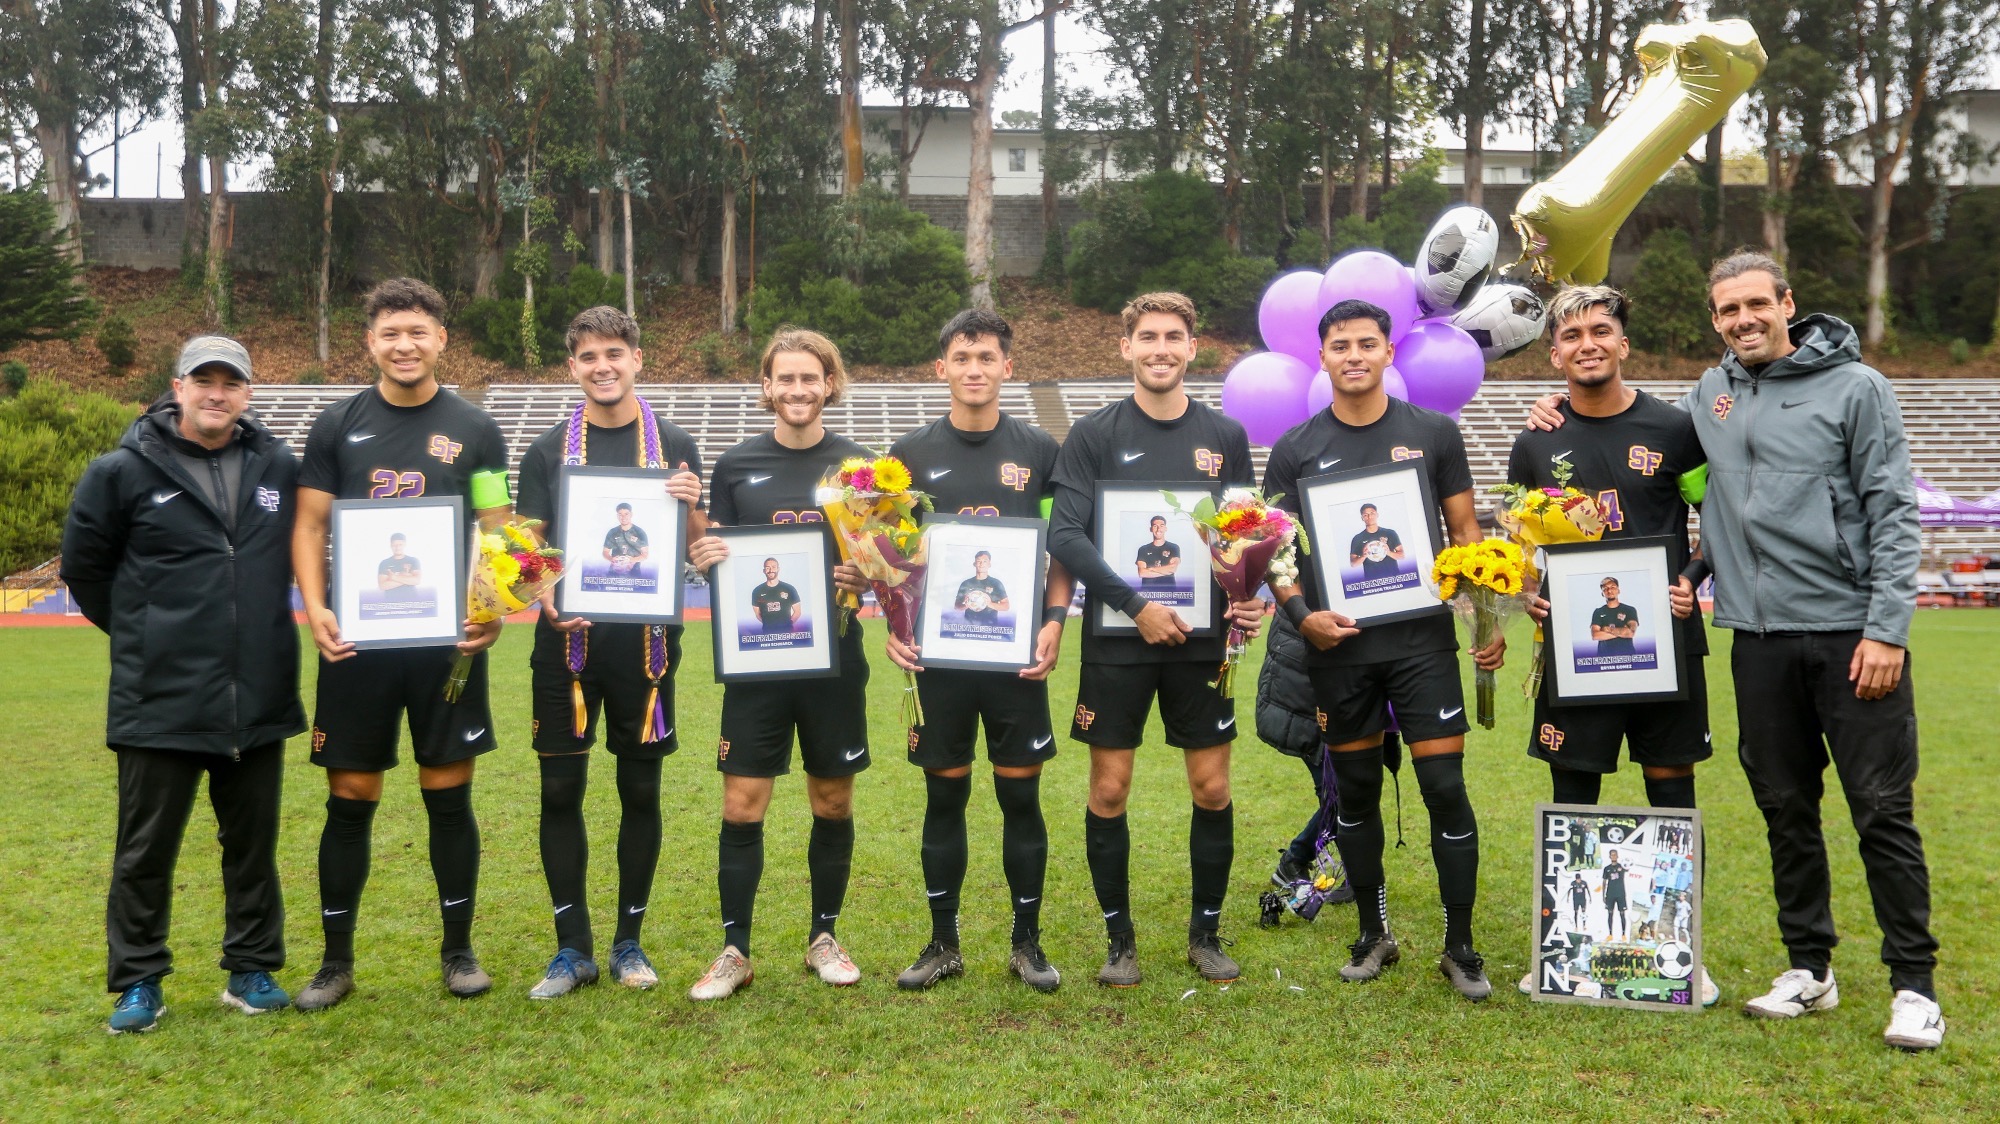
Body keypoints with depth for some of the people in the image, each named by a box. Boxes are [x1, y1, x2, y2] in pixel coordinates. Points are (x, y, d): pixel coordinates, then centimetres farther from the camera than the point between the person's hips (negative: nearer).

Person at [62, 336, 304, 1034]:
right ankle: (138, 982, 21)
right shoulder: (123, 471, -4)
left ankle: (252, 970, 26)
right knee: (146, 850, 7)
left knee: (253, 844, 12)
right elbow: (83, 567, 6)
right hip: (159, 704, -2)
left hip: (259, 701, 3)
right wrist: (140, 636, 8)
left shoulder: (280, 468, 4)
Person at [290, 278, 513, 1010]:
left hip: (447, 641, -1)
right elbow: (309, 526, 5)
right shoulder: (337, 426, 6)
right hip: (357, 641, 1)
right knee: (350, 798, 6)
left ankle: (459, 951, 19)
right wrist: (315, 608, -11)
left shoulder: (474, 430, 4)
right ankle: (336, 960, 19)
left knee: (449, 793, 6)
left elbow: (497, 531, 3)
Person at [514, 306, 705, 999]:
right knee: (560, 790, 2)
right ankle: (573, 949, 16)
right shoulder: (548, 451, 7)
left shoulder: (675, 447, 5)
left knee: (641, 790, 6)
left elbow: (699, 551, 5)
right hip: (568, 639, 1)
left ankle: (629, 941, 21)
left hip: (645, 638, 0)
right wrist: (547, 595, -16)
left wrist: (691, 506, -16)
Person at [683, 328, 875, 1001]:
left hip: (834, 658, 0)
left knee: (833, 804, 9)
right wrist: (701, 556, -13)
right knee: (742, 807, -1)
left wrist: (864, 576, -14)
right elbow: (713, 554, 9)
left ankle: (824, 937, 26)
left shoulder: (857, 464, 3)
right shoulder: (736, 465, 5)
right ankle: (734, 951, 12)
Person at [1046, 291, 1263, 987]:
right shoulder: (1094, 435, -1)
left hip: (1200, 642, 2)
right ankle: (1119, 939, 17)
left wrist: (1250, 597, -6)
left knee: (1212, 788, 5)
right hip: (1115, 642, -2)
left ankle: (1206, 933, 22)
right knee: (1109, 790, 2)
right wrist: (1136, 604, -18)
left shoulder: (1225, 437, 8)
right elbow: (1064, 535, -10)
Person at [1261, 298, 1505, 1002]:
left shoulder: (1433, 434, 5)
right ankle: (1374, 934, 26)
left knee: (1445, 787, -5)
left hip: (1423, 639, -1)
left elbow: (1466, 533, 8)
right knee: (1355, 791, 10)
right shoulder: (1295, 450, 5)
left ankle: (1460, 946, 9)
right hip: (1339, 647, 1)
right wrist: (1302, 615, -12)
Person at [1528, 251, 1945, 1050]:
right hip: (1760, 637, 5)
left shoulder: (1855, 386, -3)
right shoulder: (1709, 395, 10)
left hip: (1851, 633, -4)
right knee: (1786, 809, 12)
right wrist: (1571, 415, 9)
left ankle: (1914, 984, 12)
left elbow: (1893, 513, -7)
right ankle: (1809, 969, 25)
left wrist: (1886, 628, -14)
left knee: (1883, 811, 0)